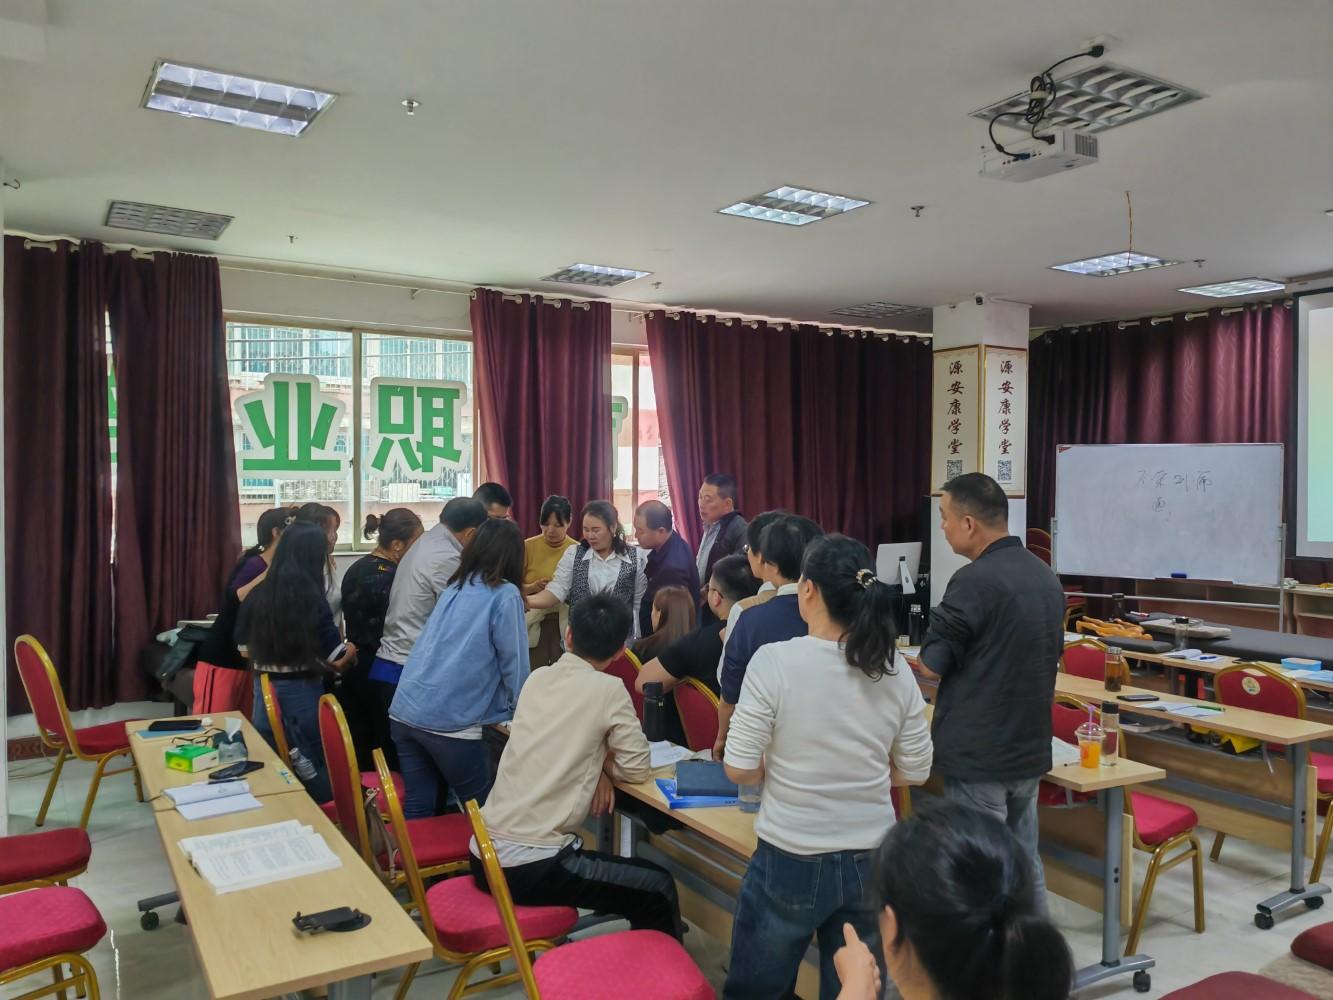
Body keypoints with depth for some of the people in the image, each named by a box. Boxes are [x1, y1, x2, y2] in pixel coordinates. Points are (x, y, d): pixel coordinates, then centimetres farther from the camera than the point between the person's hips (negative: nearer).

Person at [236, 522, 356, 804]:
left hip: (263, 691, 5)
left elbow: (245, 649, 13)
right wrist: (351, 650, 10)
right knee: (317, 771, 8)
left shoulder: (257, 595, 1)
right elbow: (336, 661, -11)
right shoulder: (312, 599, -14)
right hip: (302, 693, -5)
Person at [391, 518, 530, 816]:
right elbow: (513, 660, -3)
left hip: (404, 711, 6)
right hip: (450, 721, -6)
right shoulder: (504, 595, -4)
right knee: (482, 810, 11)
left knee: (417, 808, 13)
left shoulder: (454, 588, 15)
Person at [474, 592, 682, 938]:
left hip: (484, 854, 7)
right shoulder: (608, 689, -9)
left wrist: (594, 766, 9)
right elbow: (637, 768, -1)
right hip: (531, 867, -7)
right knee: (659, 889, 7)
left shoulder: (537, 678, 8)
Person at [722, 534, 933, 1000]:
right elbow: (916, 772, 2)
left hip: (790, 861, -4)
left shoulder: (775, 659, -18)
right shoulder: (895, 668, -7)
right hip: (871, 862, 4)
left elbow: (739, 769, -14)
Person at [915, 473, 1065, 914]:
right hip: (1029, 748, 8)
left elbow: (931, 665, -14)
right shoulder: (1045, 576, 7)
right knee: (1025, 865, 18)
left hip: (977, 754, -8)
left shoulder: (975, 581, -20)